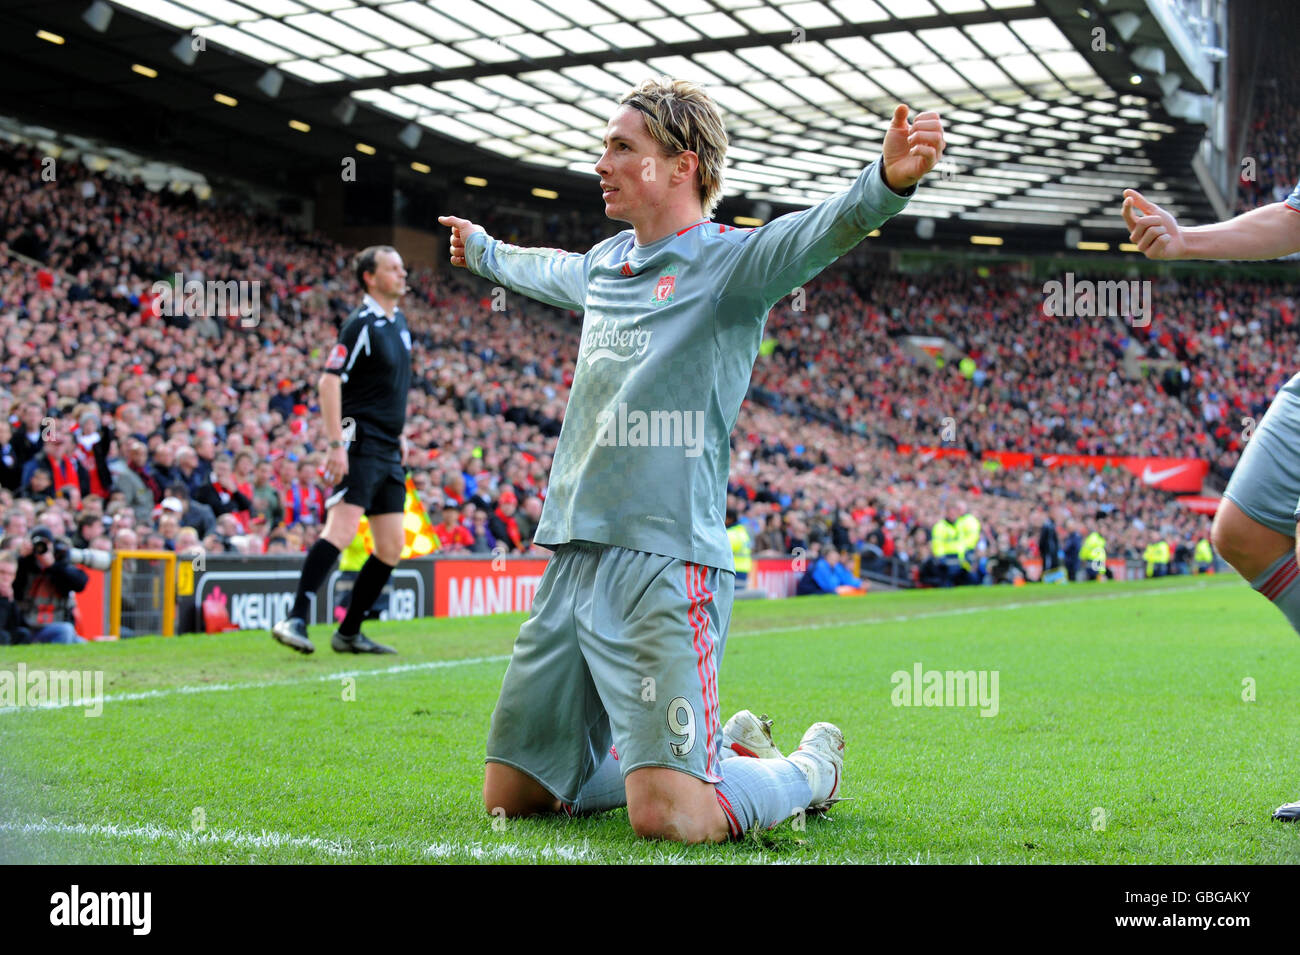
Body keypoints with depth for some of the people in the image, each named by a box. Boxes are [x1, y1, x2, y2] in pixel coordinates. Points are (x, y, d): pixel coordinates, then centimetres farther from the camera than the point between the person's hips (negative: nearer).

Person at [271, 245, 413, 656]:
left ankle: (349, 632, 13)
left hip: (388, 452, 9)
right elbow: (329, 381, -17)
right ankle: (294, 619, -22)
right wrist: (336, 444, -23)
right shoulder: (362, 324, -10)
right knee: (342, 530, -21)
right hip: (360, 445, -9)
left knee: (391, 547, 6)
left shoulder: (398, 321, 17)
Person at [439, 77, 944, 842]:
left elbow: (820, 232, -26)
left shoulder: (729, 261, -5)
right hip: (572, 561, 8)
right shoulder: (606, 263, 16)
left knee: (666, 818, -16)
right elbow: (540, 270, 40)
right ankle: (707, 751, 33)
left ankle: (810, 770, 17)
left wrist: (890, 180, -46)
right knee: (512, 796, 13)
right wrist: (480, 248, 59)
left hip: (664, 565, -8)